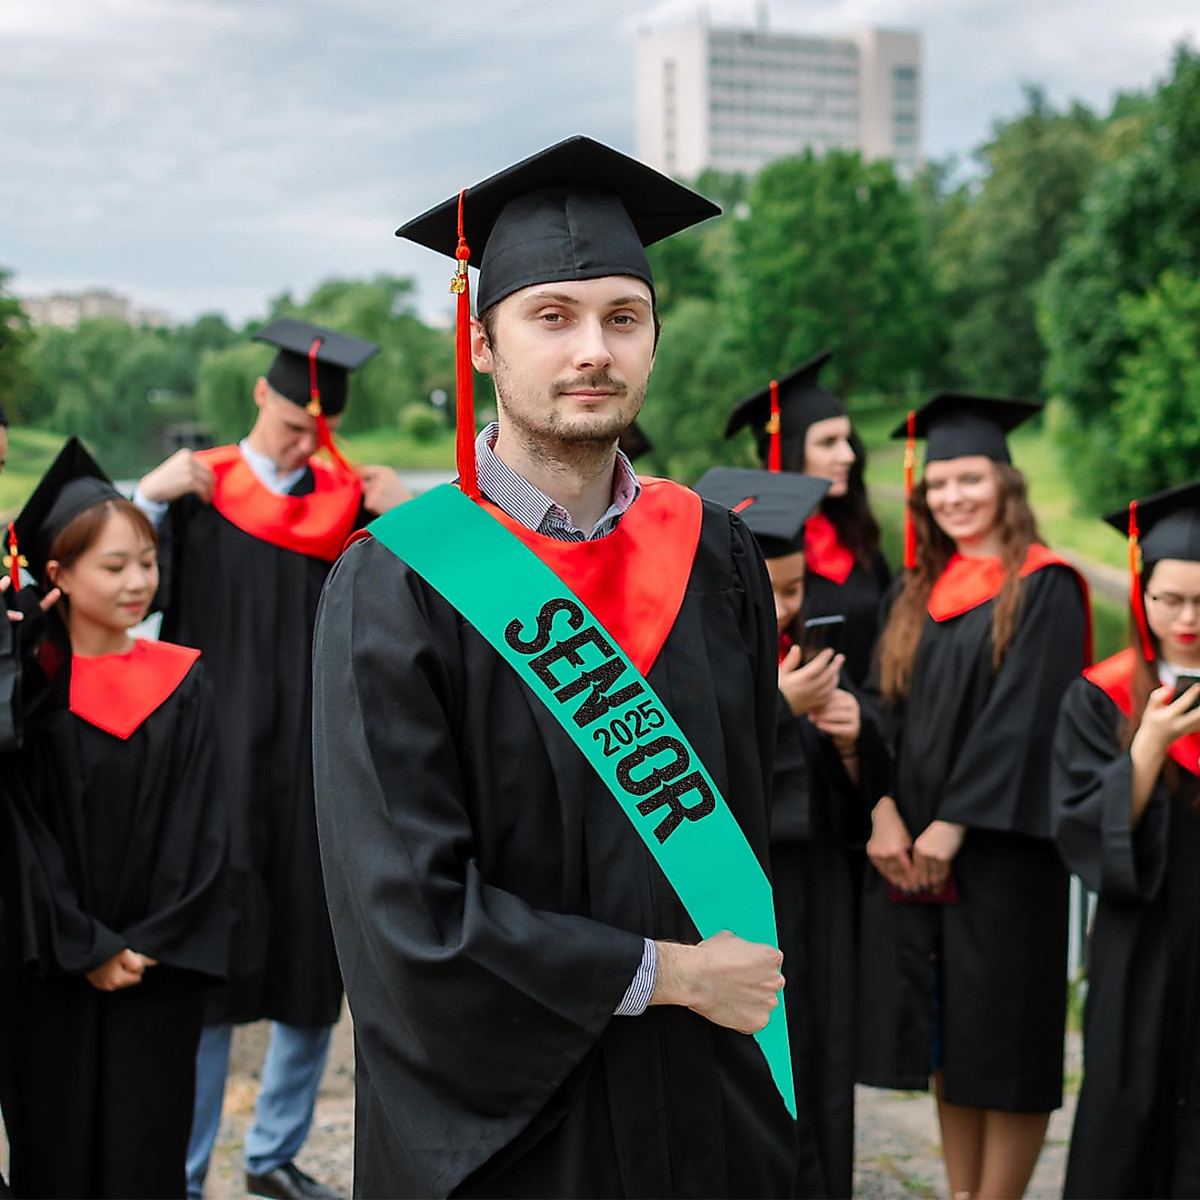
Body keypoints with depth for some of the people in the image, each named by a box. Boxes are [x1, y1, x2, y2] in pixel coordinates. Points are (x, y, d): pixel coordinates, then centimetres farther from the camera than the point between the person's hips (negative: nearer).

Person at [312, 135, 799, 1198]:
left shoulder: (712, 556, 1)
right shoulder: (399, 584, -14)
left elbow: (749, 813, 10)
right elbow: (408, 908, -18)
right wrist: (665, 974, -13)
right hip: (503, 1110, -4)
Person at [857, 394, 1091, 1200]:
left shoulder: (1043, 589, -5)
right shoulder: (919, 594, 14)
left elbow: (1025, 716, -13)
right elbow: (888, 707, 7)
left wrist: (954, 826, -17)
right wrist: (885, 813, -7)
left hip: (1002, 842, -6)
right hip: (913, 848, 6)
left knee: (1002, 1042, -1)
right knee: (946, 1042, 10)